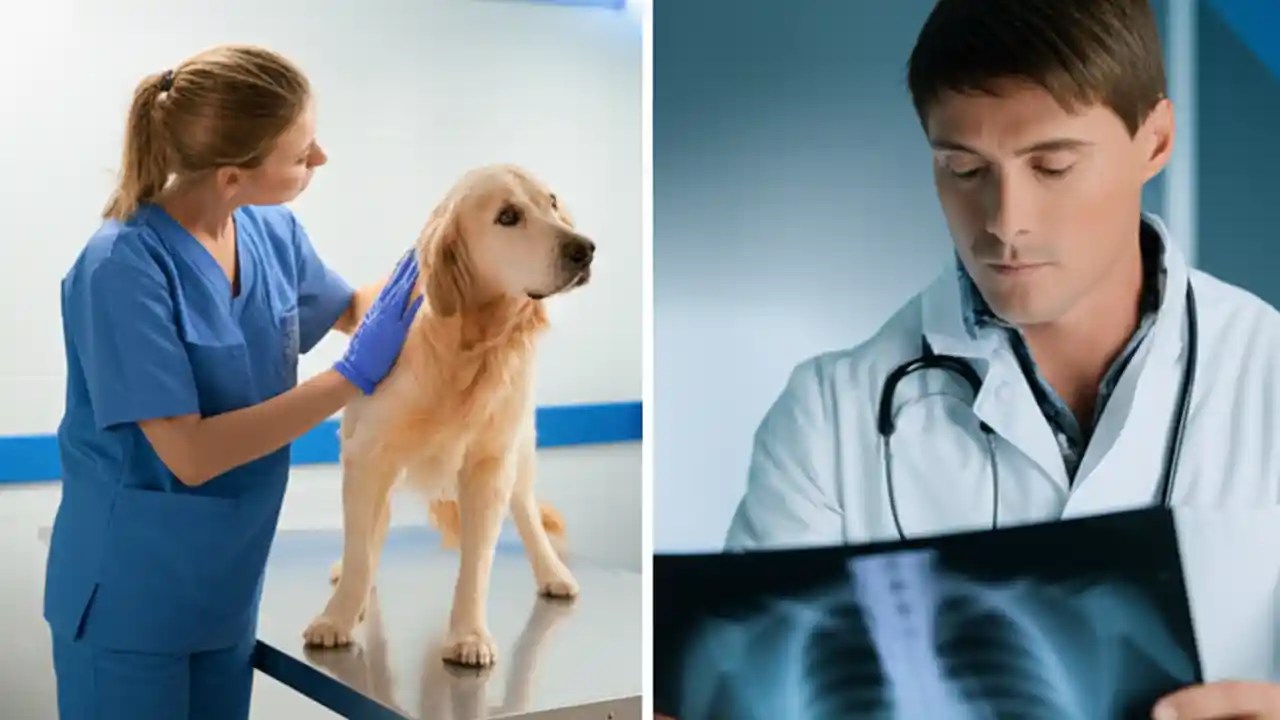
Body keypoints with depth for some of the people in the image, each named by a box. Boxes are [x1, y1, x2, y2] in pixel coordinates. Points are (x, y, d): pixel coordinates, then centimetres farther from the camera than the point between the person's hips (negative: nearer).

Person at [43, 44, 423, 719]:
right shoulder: (125, 265, -24)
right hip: (130, 593, -6)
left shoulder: (273, 232, -5)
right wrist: (353, 376, -25)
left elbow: (349, 309, 16)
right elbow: (190, 456, -26)